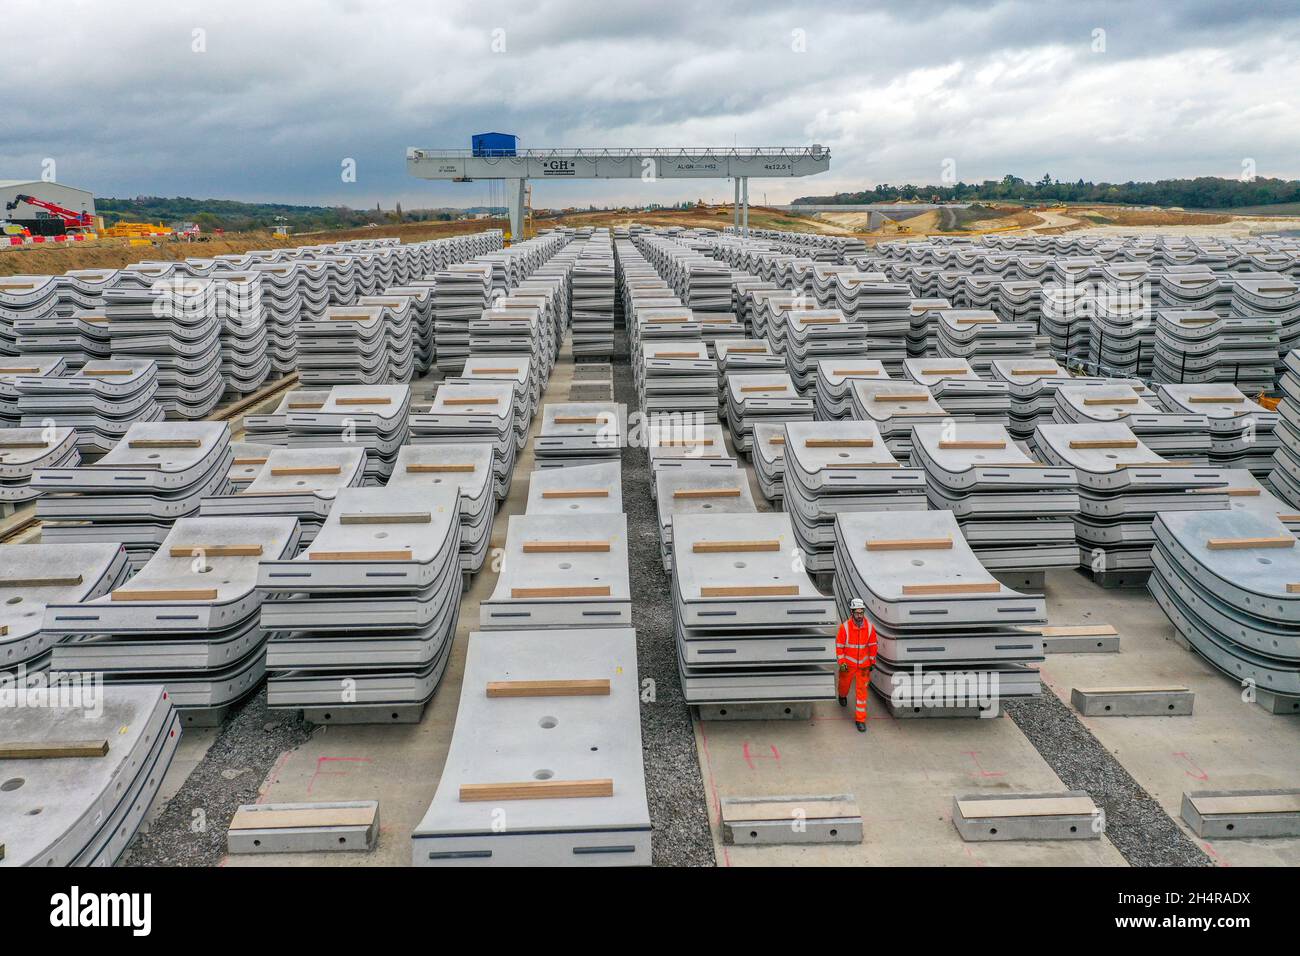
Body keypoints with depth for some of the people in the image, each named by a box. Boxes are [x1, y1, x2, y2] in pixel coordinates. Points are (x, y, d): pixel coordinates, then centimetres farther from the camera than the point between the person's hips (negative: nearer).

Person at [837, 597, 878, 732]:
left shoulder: (869, 627, -10)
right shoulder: (845, 627, -17)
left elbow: (873, 645, 3)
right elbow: (839, 645, -9)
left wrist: (872, 662, 6)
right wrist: (841, 662, -12)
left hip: (863, 665, 1)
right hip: (848, 664, -1)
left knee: (862, 691, -1)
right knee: (844, 683, 21)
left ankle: (860, 719, 6)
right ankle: (843, 696, 58)